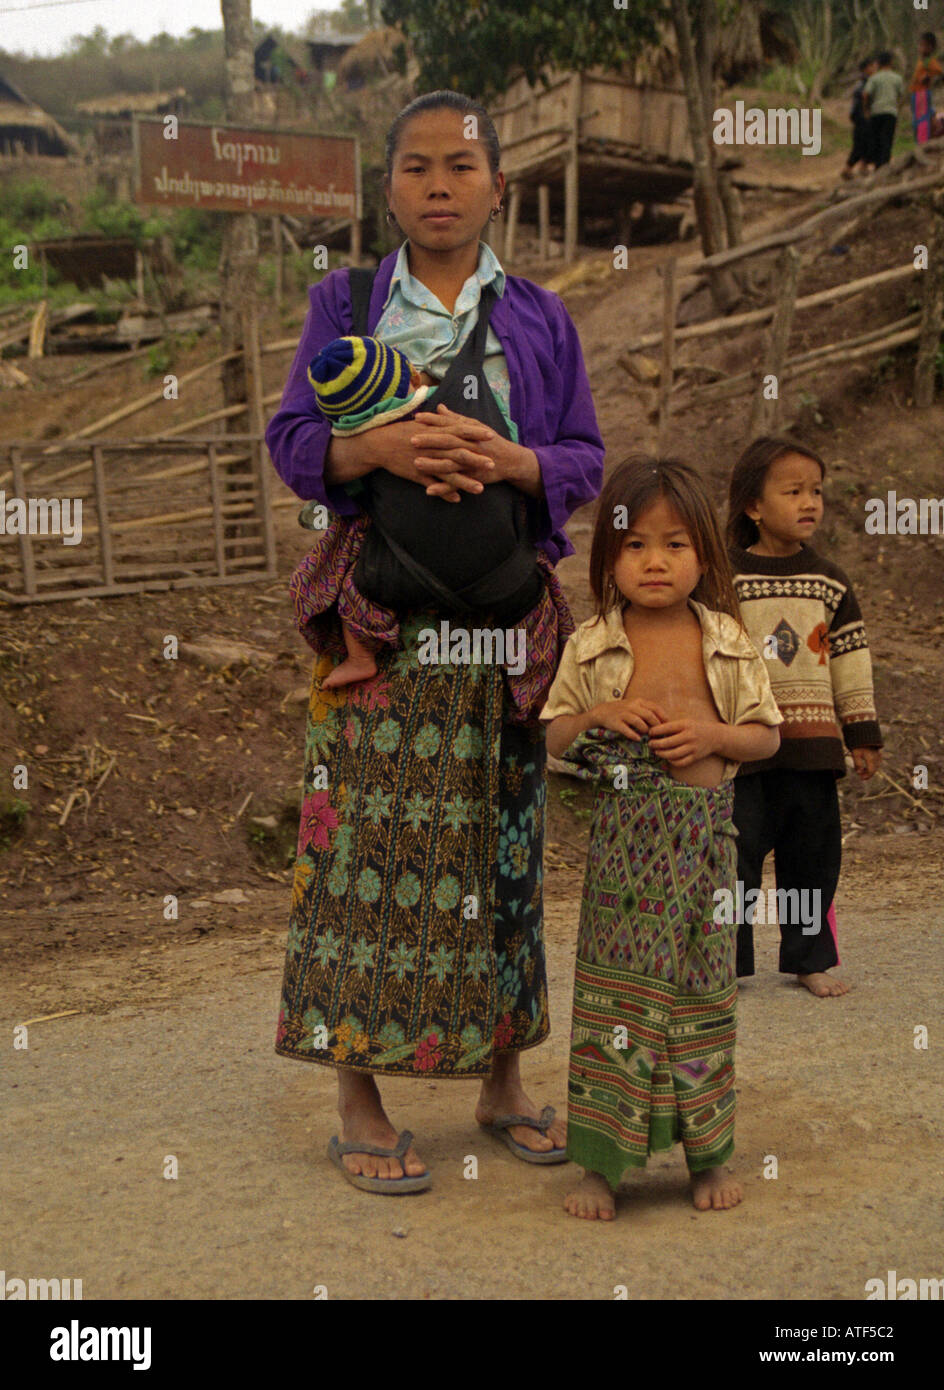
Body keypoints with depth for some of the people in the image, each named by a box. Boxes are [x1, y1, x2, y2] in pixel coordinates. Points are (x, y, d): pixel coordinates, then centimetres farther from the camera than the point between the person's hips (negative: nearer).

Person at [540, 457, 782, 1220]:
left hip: (702, 829, 1)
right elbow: (553, 739, 7)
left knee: (701, 985, 8)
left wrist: (713, 734, -12)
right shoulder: (591, 647, 2)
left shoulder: (729, 642, 3)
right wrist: (599, 715, -12)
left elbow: (767, 734, 7)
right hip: (623, 832, -1)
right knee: (615, 987, 0)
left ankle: (709, 1153, 24)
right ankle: (601, 1161, 11)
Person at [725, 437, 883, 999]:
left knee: (813, 856, 9)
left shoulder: (830, 582, 8)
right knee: (736, 852, 0)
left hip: (812, 746, 3)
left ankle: (810, 959, 22)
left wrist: (864, 735, 9)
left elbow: (853, 661, 11)